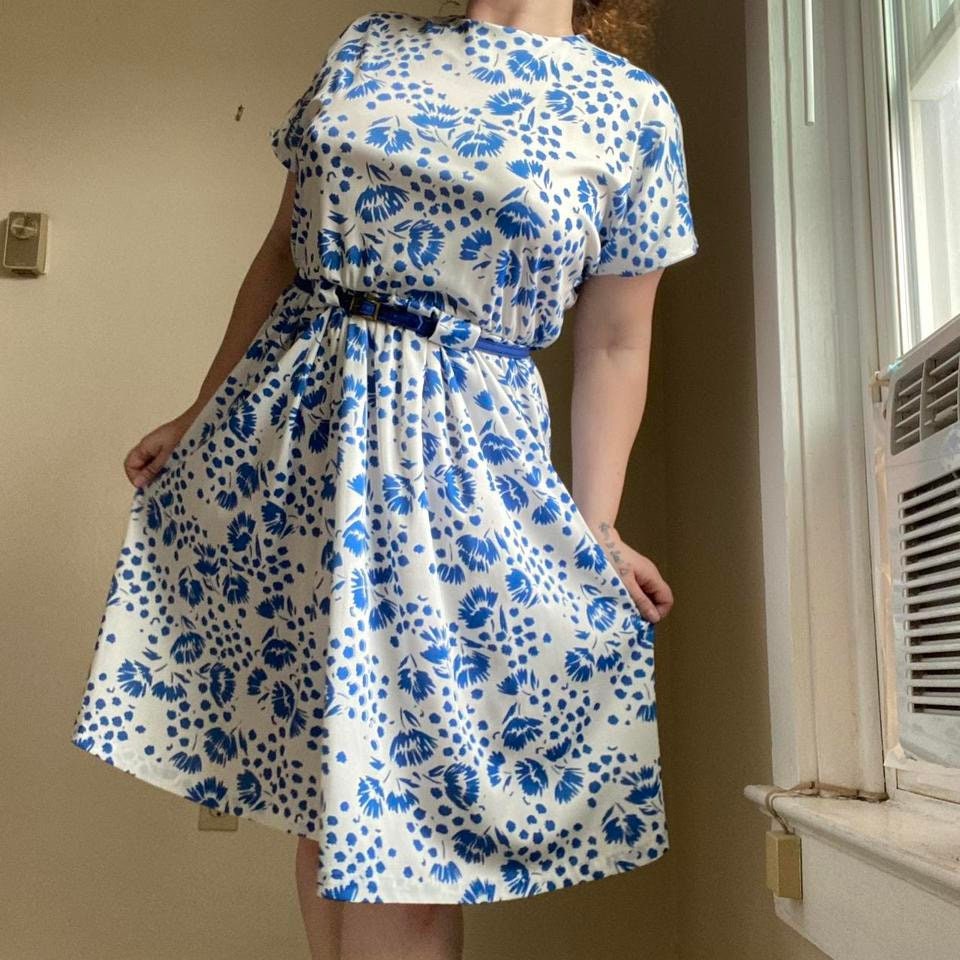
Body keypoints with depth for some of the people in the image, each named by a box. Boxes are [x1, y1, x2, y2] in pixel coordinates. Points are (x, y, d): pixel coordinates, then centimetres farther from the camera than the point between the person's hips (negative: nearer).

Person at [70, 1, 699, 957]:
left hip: (460, 463, -3)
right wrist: (201, 411, 15)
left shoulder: (635, 110, 1)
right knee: (323, 808, 10)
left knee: (403, 840, -2)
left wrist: (596, 524, 0)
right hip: (285, 426, 4)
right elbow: (282, 252, 15)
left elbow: (613, 344, 4)